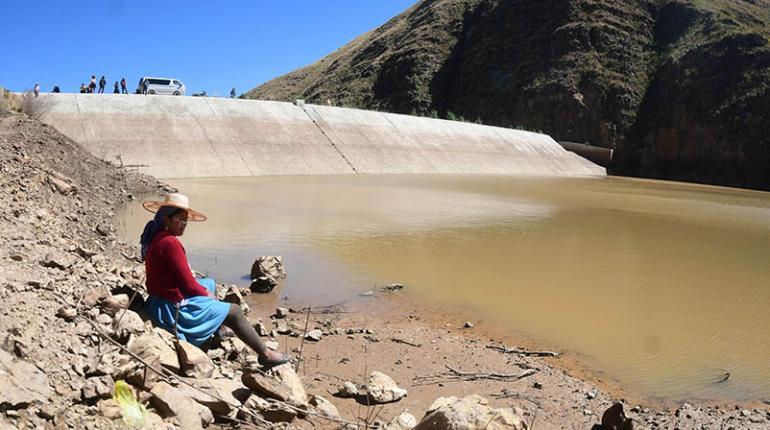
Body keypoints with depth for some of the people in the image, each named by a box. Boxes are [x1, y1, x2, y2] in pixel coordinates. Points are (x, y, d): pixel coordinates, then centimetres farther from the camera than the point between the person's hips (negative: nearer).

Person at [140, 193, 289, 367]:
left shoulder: (155, 237, 4)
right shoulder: (170, 243, -26)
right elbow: (189, 285, -23)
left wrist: (204, 290, 8)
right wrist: (206, 293, -3)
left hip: (160, 301, 10)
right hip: (176, 309, -10)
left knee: (210, 283, 30)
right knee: (235, 312, 1)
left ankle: (217, 330, 35)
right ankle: (265, 354, 10)